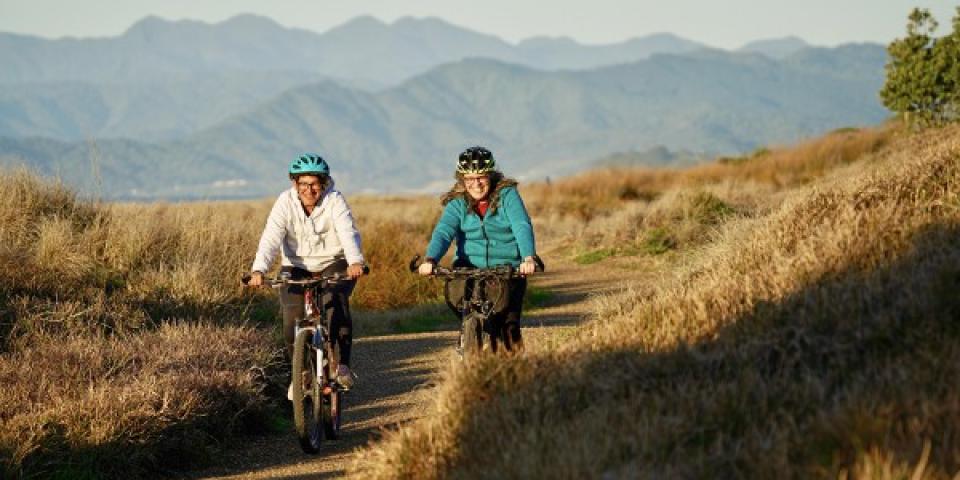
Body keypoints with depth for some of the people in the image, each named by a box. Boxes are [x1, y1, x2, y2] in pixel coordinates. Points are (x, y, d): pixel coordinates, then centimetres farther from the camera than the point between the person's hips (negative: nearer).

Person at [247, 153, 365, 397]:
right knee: (292, 319, -13)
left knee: (336, 302, -28)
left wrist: (355, 261, -49)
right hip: (297, 268, 1)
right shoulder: (286, 202, -12)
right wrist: (259, 270, -40)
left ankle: (344, 364, -15)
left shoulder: (335, 201, -14)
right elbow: (271, 238, -23)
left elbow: (348, 232, -29)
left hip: (333, 265, -1)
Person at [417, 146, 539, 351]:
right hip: (470, 266, 2)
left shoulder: (506, 194, -5)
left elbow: (522, 226, -18)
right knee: (454, 294, -28)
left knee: (509, 323, -13)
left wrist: (529, 258, -37)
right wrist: (430, 260, -34)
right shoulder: (457, 202, 0)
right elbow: (443, 232, -15)